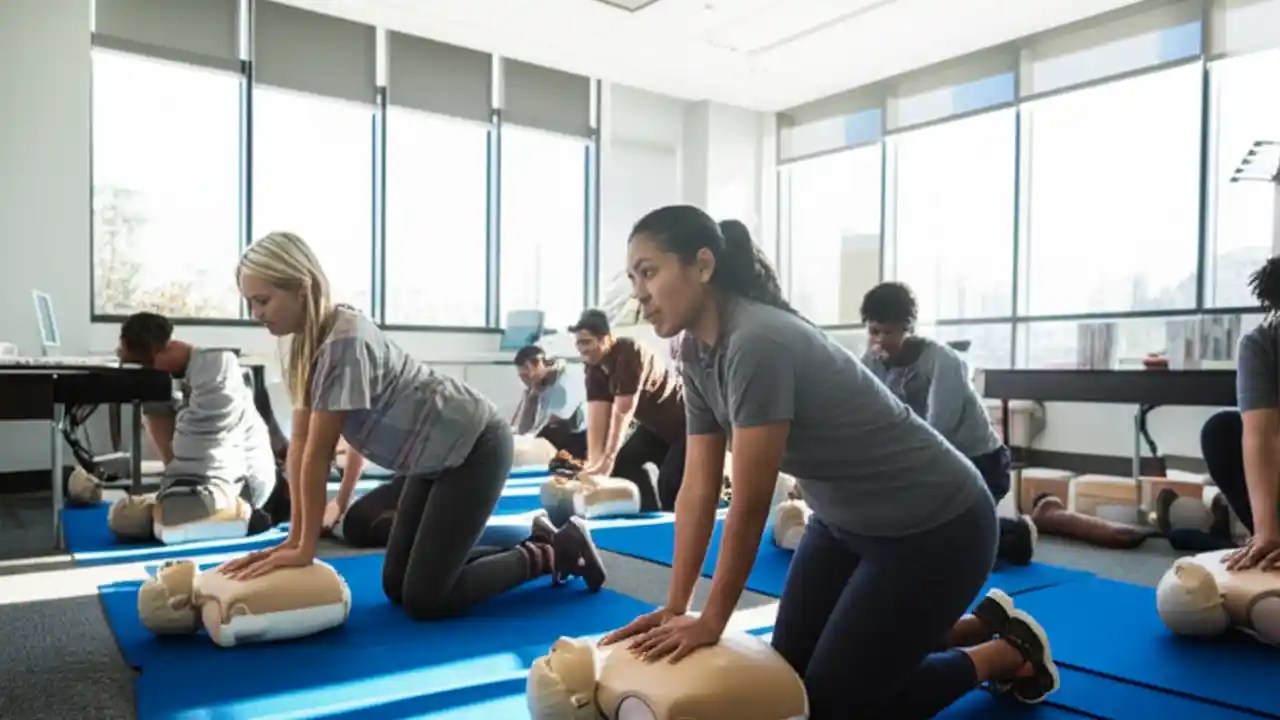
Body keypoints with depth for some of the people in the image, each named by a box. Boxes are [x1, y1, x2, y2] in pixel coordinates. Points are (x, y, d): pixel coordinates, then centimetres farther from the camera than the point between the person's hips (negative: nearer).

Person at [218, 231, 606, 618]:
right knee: (397, 586, 11)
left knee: (424, 599, -8)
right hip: (438, 456, 9)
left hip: (475, 446, -9)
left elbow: (318, 452, -23)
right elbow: (300, 442, -1)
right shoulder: (307, 343, 2)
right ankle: (536, 545, 20)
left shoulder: (344, 342, -27)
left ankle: (557, 551, 6)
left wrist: (306, 549, -16)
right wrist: (295, 539, -4)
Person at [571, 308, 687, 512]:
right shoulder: (594, 369, -5)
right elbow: (596, 417, -13)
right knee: (625, 462, 2)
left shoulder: (630, 355, -31)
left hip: (683, 423, -9)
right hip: (656, 424, 9)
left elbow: (623, 413, -32)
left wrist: (608, 459, -31)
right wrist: (593, 461, -22)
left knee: (670, 482, -19)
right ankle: (652, 513, 13)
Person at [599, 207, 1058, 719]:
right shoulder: (697, 354, -5)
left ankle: (1011, 652, 19)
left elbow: (750, 506, -27)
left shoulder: (757, 343, -32)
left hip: (933, 526, -8)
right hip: (847, 522, 8)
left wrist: (711, 623, -17)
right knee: (790, 671, 15)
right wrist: (675, 609, -4)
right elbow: (698, 489, -3)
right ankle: (978, 623, 29)